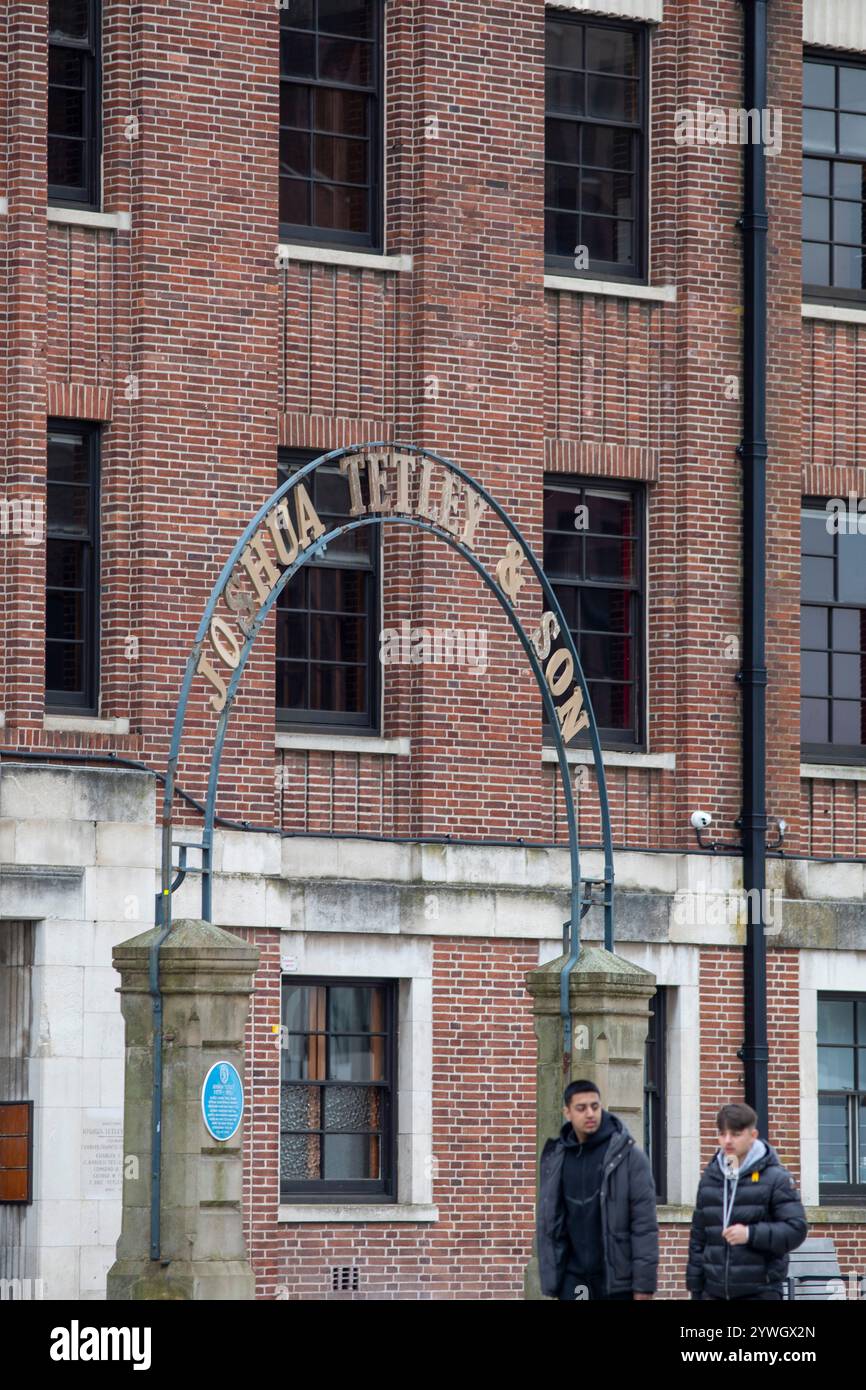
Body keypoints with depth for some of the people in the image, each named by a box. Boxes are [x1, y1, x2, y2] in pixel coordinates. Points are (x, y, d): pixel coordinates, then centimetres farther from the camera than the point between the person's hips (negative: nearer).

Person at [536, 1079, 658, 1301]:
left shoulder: (627, 1155, -5)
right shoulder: (555, 1159, 6)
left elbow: (644, 1223, -7)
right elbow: (548, 1221, 10)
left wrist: (644, 1283, -12)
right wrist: (551, 1280, 6)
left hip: (617, 1279, -3)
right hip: (574, 1280, 3)